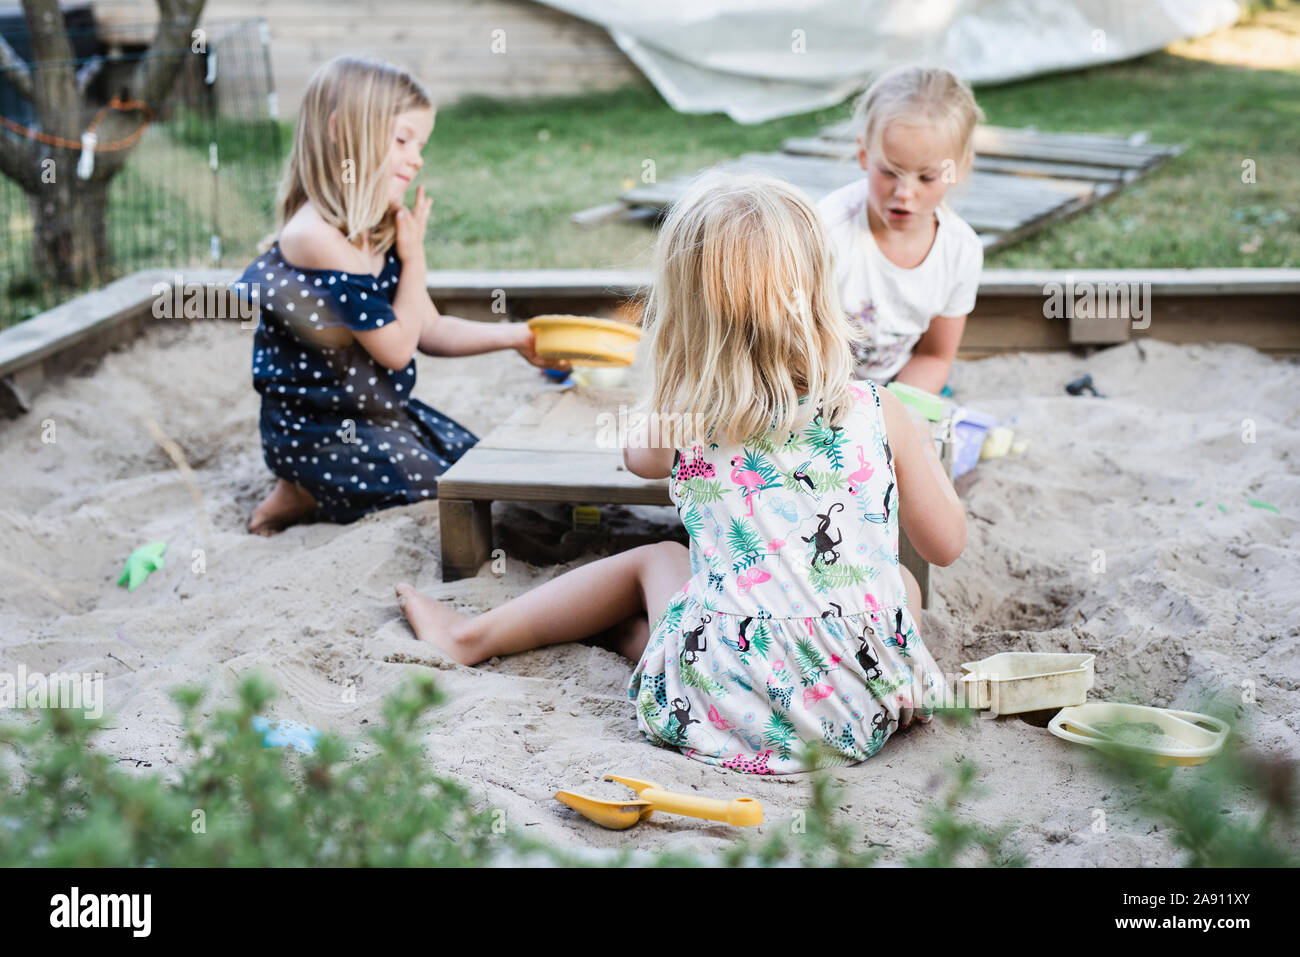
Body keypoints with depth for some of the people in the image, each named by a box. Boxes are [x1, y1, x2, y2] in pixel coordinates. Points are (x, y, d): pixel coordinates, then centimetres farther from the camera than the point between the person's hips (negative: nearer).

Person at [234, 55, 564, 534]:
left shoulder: (378, 232, 4)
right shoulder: (317, 239, -26)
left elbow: (429, 330, 9)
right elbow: (395, 347, -21)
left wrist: (514, 336, -2)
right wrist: (414, 256, -12)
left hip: (380, 412, 10)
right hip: (317, 431, -10)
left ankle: (315, 488, 16)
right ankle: (305, 495, 2)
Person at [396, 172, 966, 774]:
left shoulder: (685, 430, -4)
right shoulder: (878, 413, -4)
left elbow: (636, 454, 22)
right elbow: (946, 544, 9)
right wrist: (917, 444, 26)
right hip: (867, 711, 0)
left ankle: (477, 635, 40)